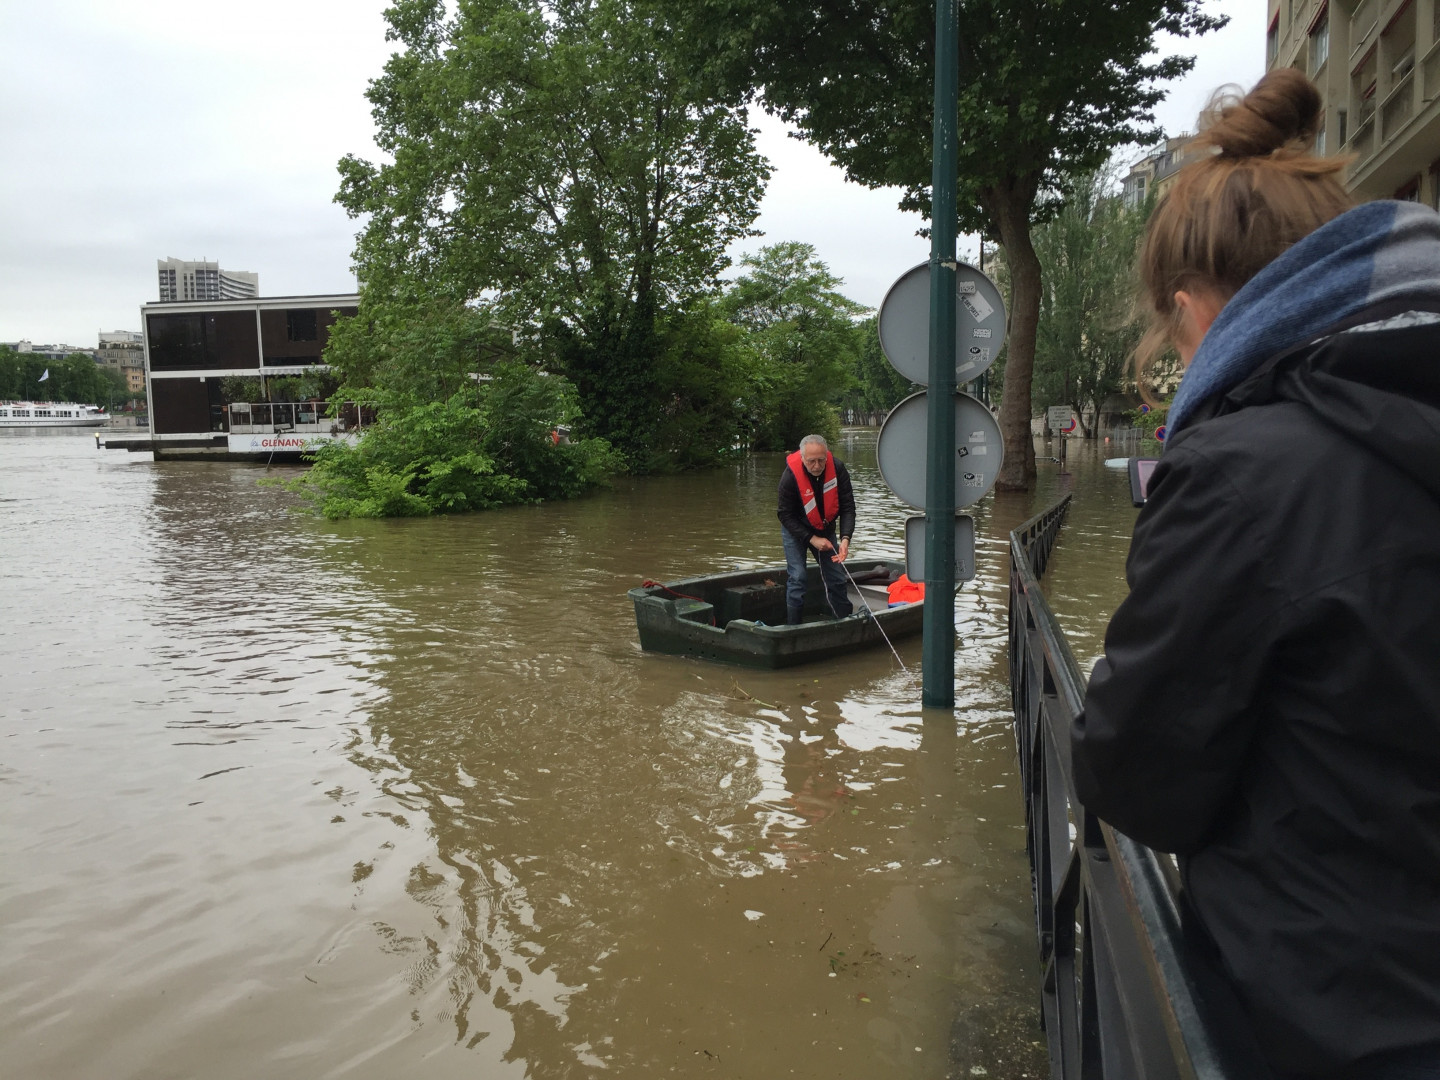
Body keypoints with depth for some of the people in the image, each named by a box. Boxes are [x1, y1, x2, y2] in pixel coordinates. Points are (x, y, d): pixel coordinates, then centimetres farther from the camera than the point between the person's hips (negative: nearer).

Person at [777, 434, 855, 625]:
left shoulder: (838, 470, -21)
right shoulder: (790, 475, -28)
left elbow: (847, 507, -17)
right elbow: (785, 515, -20)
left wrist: (845, 539, -31)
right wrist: (812, 539, -25)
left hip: (825, 529, 3)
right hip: (795, 530, -3)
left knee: (836, 578, 6)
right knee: (797, 577, -12)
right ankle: (793, 627, -2)